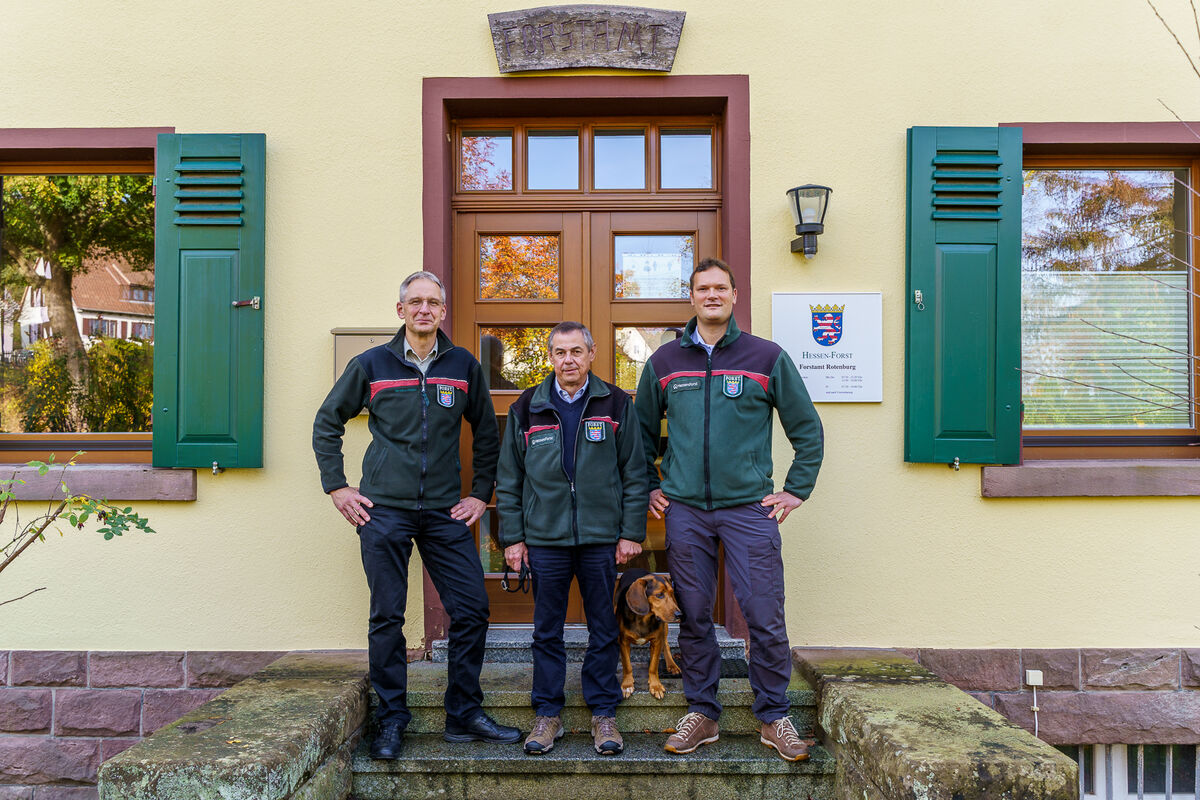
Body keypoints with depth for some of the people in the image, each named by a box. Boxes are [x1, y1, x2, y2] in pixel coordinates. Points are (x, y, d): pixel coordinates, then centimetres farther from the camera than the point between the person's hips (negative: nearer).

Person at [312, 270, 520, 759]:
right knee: (386, 618, 4)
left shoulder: (463, 366, 7)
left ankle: (465, 715, 16)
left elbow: (486, 434, 15)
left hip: (445, 512, 2)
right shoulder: (371, 365, 3)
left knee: (471, 611, 0)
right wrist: (336, 487, 4)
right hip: (384, 511, -2)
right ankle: (391, 722, 19)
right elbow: (327, 422, 10)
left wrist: (481, 494, 9)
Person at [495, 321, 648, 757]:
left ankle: (603, 712, 23)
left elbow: (635, 474, 4)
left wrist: (631, 532, -1)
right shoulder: (526, 409, 5)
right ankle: (547, 714, 23)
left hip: (602, 538, 0)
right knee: (547, 631, 10)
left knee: (603, 630, 9)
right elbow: (508, 480, 8)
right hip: (545, 539, 1)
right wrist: (512, 537, 3)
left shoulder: (616, 404, 3)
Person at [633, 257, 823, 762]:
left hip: (749, 508, -1)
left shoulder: (767, 357, 2)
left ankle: (773, 717, 18)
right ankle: (701, 713, 24)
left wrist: (796, 491, 3)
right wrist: (648, 487, 11)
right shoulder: (665, 361, 8)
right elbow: (642, 429, 18)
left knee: (765, 618, 0)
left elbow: (808, 429, 8)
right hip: (684, 511, 2)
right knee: (694, 617, 9)